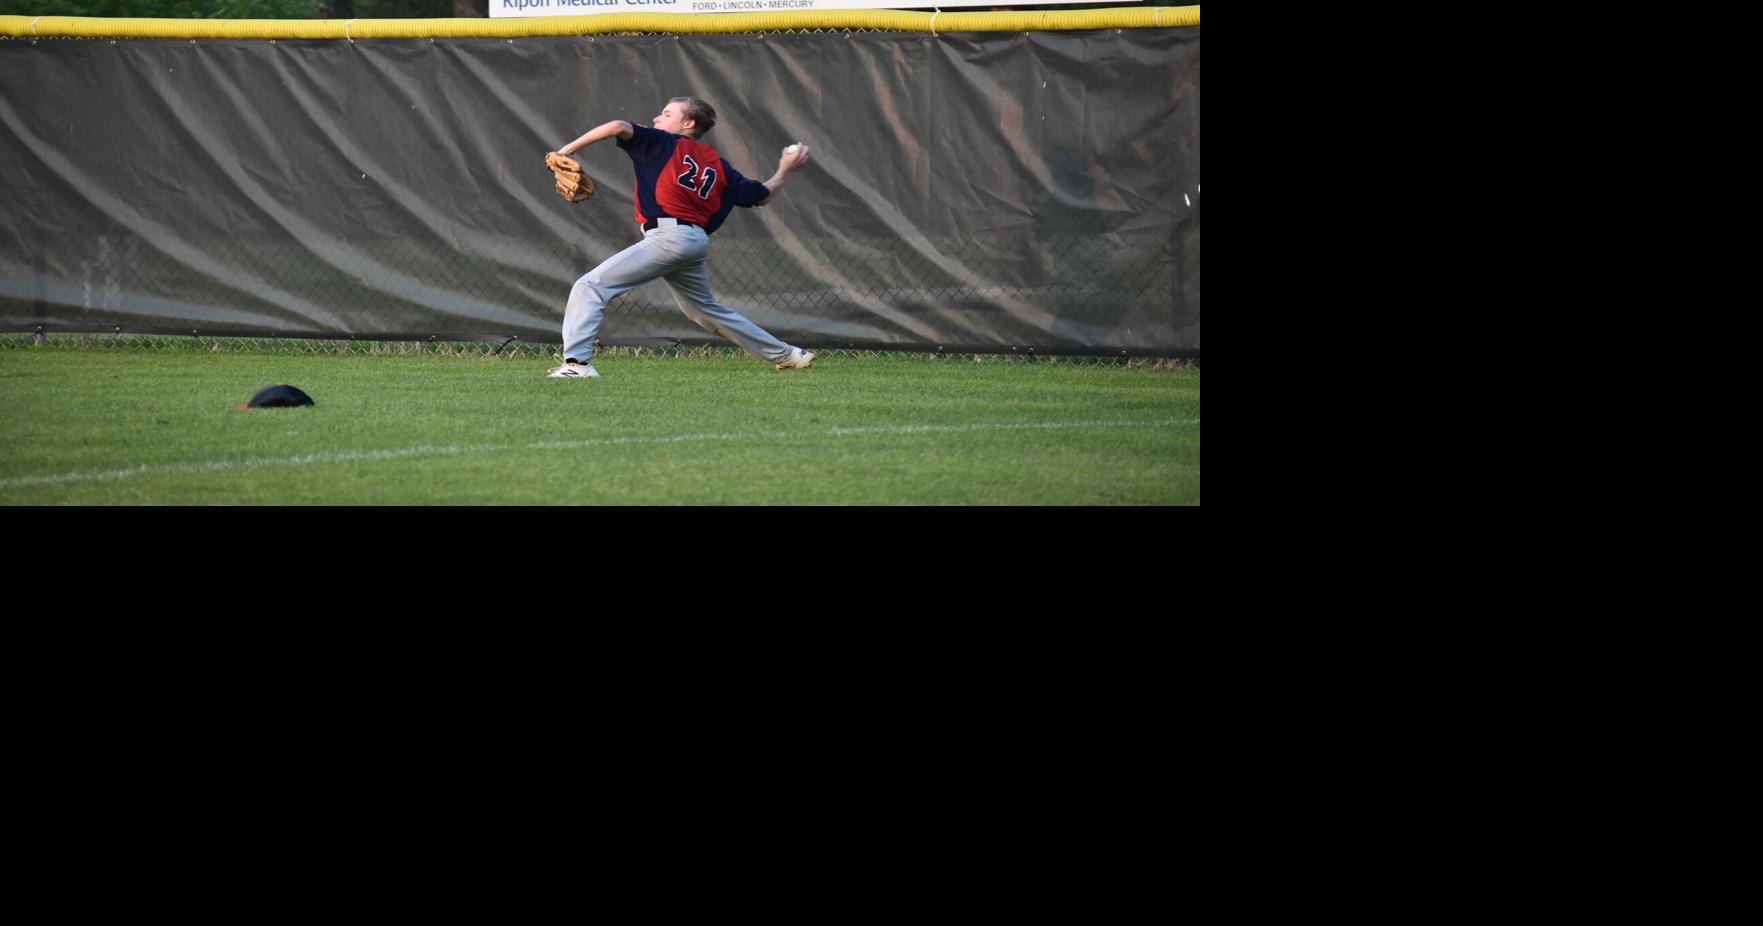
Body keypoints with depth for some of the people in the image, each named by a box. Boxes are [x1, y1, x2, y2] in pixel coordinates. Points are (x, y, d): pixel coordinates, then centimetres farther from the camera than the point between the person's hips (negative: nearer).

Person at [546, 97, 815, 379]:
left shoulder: (664, 144, 5)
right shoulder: (717, 164, 20)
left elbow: (618, 127, -10)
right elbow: (762, 195, 23)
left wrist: (567, 150, -6)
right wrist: (785, 170, 41)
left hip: (668, 236, -8)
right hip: (698, 242, 8)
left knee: (590, 287, -10)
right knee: (706, 310, 29)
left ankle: (577, 362, -27)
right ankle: (786, 355, 34)